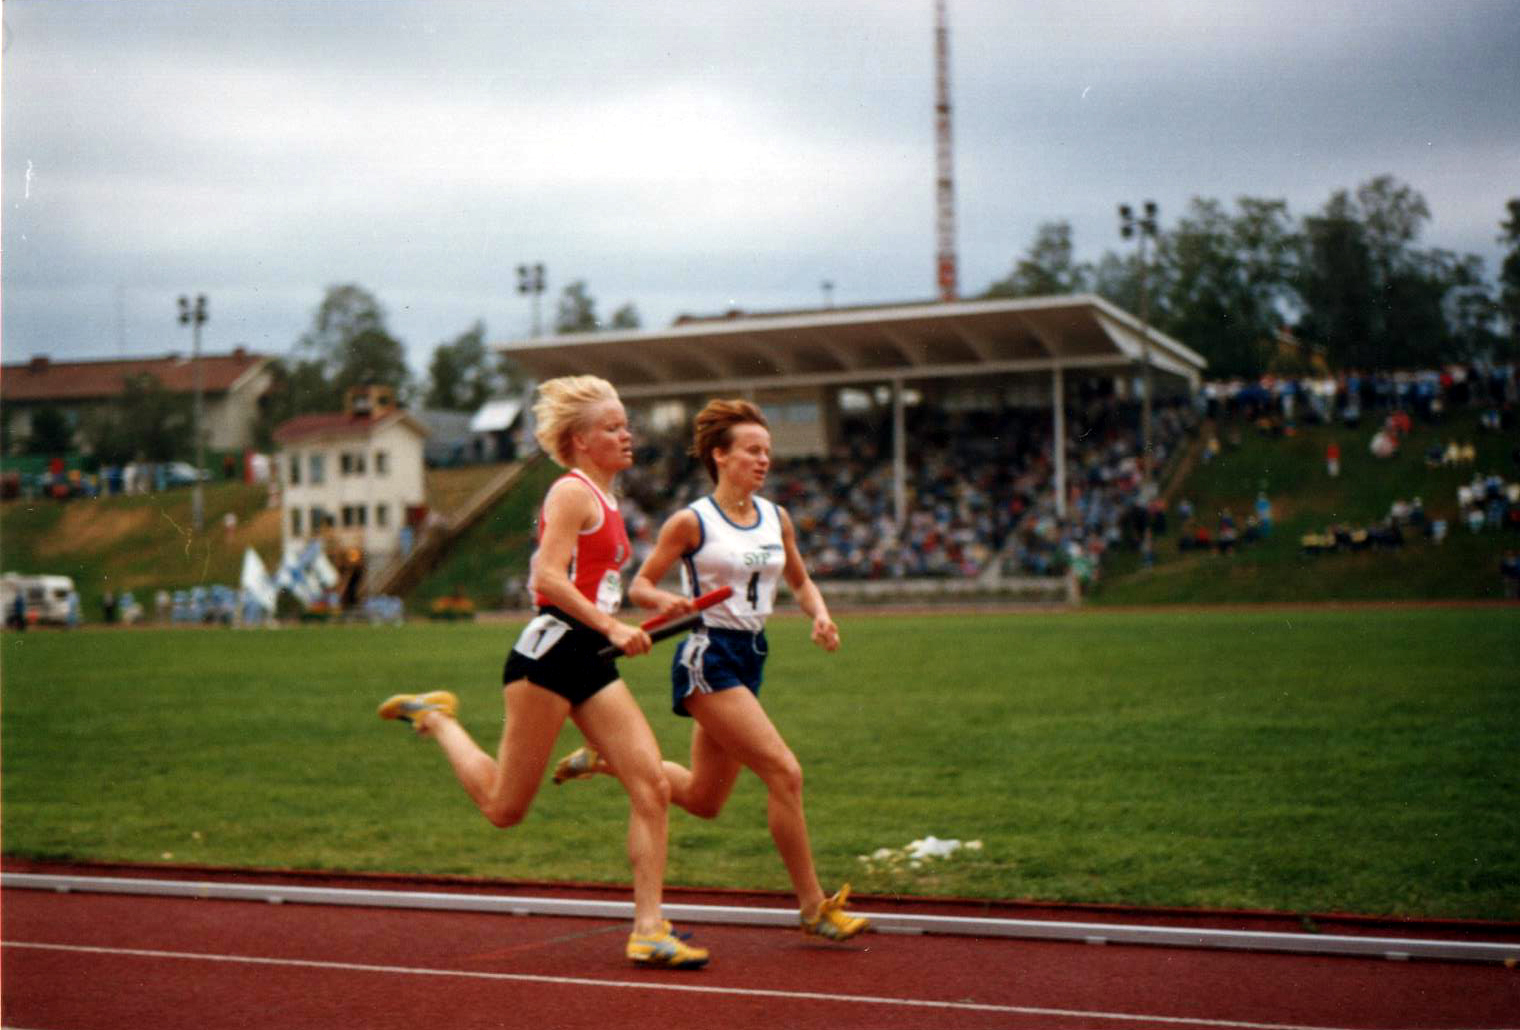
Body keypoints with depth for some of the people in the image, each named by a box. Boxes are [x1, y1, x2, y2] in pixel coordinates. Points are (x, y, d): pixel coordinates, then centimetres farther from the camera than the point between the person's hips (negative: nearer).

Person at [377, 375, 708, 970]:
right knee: (504, 809, 0)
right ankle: (436, 719, 24)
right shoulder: (572, 491, -8)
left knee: (652, 786, -5)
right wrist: (610, 626, -24)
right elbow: (547, 575, -19)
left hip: (590, 661, 9)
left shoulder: (603, 501, 20)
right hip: (550, 652, -9)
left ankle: (648, 930, -3)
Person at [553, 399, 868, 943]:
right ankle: (813, 907, -9)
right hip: (707, 657, -8)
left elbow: (800, 580, 22)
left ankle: (605, 756, 34)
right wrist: (666, 601, -24)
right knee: (784, 772, -17)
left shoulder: (777, 519, 8)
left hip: (749, 659, 8)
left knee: (702, 800, 14)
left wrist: (818, 613, 1)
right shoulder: (691, 521, -8)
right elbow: (638, 585, -3)